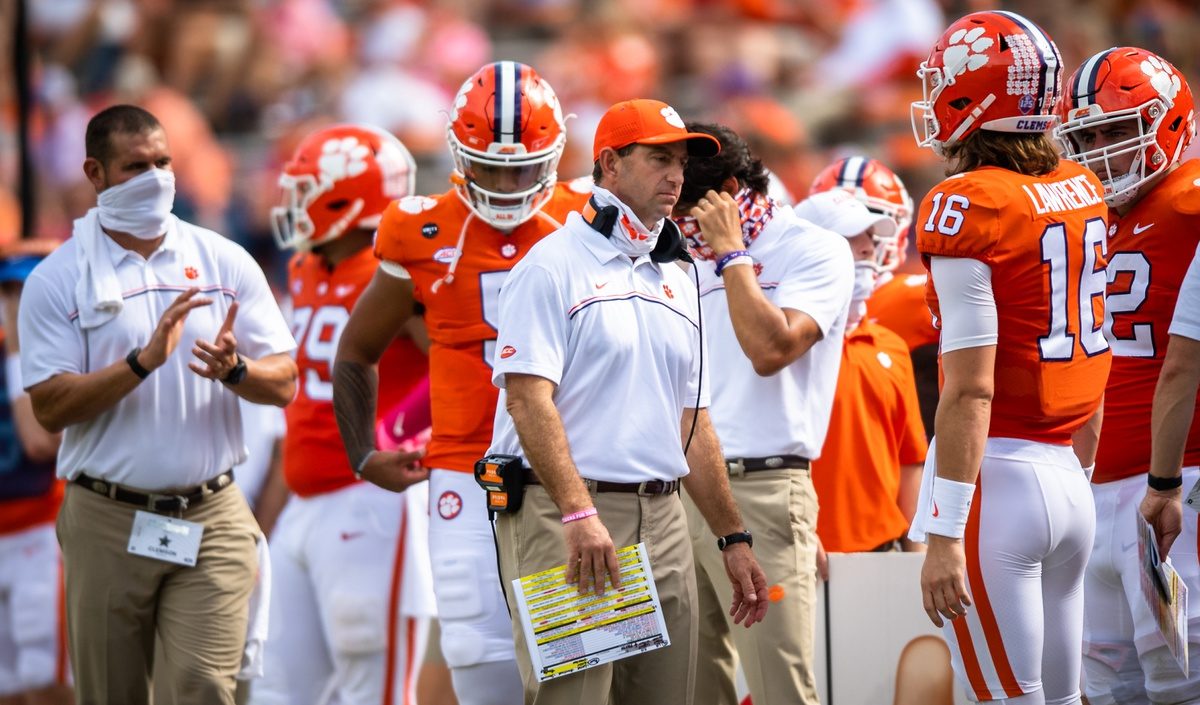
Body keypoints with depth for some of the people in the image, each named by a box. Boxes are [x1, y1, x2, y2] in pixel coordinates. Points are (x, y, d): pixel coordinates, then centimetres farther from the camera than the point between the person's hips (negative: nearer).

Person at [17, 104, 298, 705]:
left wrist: (233, 369, -17)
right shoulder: (58, 280, 0)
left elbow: (283, 385, 5)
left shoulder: (225, 262, 7)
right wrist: (145, 361, -19)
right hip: (107, 521, -1)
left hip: (210, 520, 1)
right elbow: (50, 407, -9)